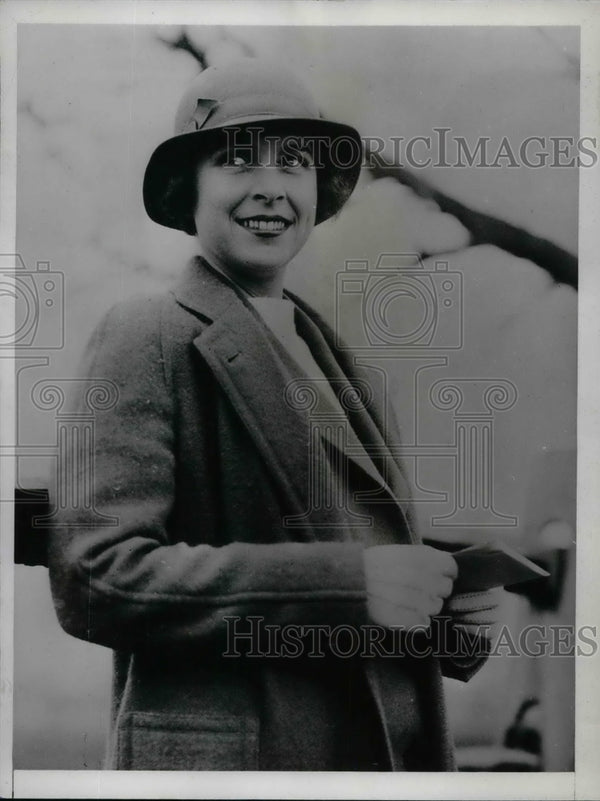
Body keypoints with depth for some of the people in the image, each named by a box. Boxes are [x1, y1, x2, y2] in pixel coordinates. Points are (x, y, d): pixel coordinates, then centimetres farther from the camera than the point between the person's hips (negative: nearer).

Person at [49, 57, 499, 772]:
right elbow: (92, 577, -18)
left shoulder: (330, 353, 12)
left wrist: (444, 601, -3)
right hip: (228, 753, -6)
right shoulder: (148, 339, -9)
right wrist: (347, 584, -22)